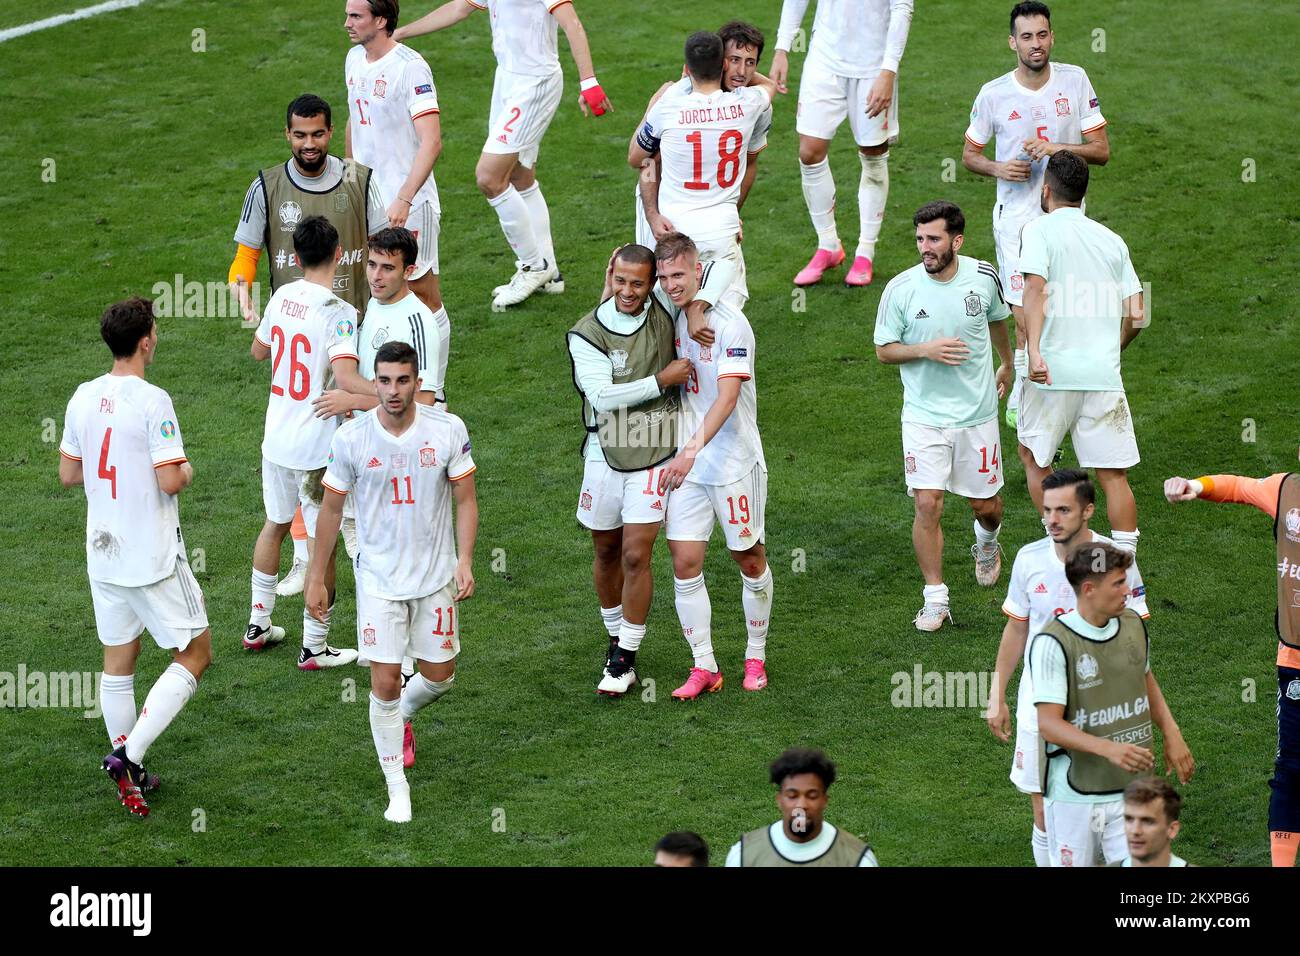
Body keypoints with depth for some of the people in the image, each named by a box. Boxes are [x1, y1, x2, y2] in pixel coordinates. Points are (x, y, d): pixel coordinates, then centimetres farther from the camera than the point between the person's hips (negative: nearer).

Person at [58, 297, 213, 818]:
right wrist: (184, 470, 0)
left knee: (118, 661, 15)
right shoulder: (152, 402, -19)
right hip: (153, 557, -7)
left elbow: (68, 474, 10)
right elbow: (170, 481, -21)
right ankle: (130, 752, -9)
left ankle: (130, 775, 20)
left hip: (103, 555, 7)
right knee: (196, 653, 4)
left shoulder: (83, 398, 2)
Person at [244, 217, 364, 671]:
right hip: (319, 450, -7)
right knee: (322, 546, 5)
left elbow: (259, 350, 18)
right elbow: (346, 376, -34)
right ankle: (314, 647, 12)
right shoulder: (337, 313, -21)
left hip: (276, 441, 7)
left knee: (274, 525, 25)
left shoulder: (282, 297, 0)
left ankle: (258, 623, 36)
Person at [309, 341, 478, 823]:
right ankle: (397, 791, 8)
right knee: (384, 683, -5)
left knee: (440, 676, 12)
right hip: (379, 579, -2)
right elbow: (331, 509, 1)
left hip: (436, 574, 2)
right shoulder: (351, 438, -11)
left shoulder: (448, 430, -10)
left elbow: (465, 500, 0)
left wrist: (465, 561, -12)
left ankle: (403, 716, 47)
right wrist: (316, 578, 4)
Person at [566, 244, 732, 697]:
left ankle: (626, 659, 2)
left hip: (655, 455, -1)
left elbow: (723, 266, 1)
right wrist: (661, 380, -21)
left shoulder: (664, 307, -3)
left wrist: (700, 304, -16)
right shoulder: (586, 334, -9)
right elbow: (602, 396, -20)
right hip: (605, 454, 1)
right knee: (607, 553, 13)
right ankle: (616, 639, 33)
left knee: (635, 555, -7)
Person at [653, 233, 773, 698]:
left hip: (734, 462, -5)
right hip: (687, 465, 5)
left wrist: (693, 450, -36)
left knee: (750, 560, 8)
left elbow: (727, 397, -25)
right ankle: (703, 667, 6)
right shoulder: (669, 319, 3)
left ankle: (755, 658, 25)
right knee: (685, 563, -2)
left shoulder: (730, 324, -16)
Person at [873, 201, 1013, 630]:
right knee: (927, 504, -11)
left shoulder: (983, 277, -6)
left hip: (977, 413, 2)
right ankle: (935, 599, 2)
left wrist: (1006, 365, 30)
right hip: (924, 414, -2)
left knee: (985, 504, 11)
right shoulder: (901, 288, -12)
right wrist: (926, 350, -20)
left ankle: (987, 541, 47)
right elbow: (884, 350, -2)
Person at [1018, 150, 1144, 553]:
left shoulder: (1040, 229, 0)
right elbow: (1136, 316, 11)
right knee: (1114, 475, 4)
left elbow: (1035, 287, -18)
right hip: (1104, 375, 3)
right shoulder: (1112, 240, 14)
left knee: (1033, 456, 18)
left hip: (1054, 370, -3)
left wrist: (1034, 350, -26)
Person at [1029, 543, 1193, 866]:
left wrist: (1171, 734, 12)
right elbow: (1048, 724, -21)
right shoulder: (1052, 642, -17)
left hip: (1131, 787, 5)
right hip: (1074, 793, -5)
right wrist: (1109, 748, -33)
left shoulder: (1133, 624, 4)